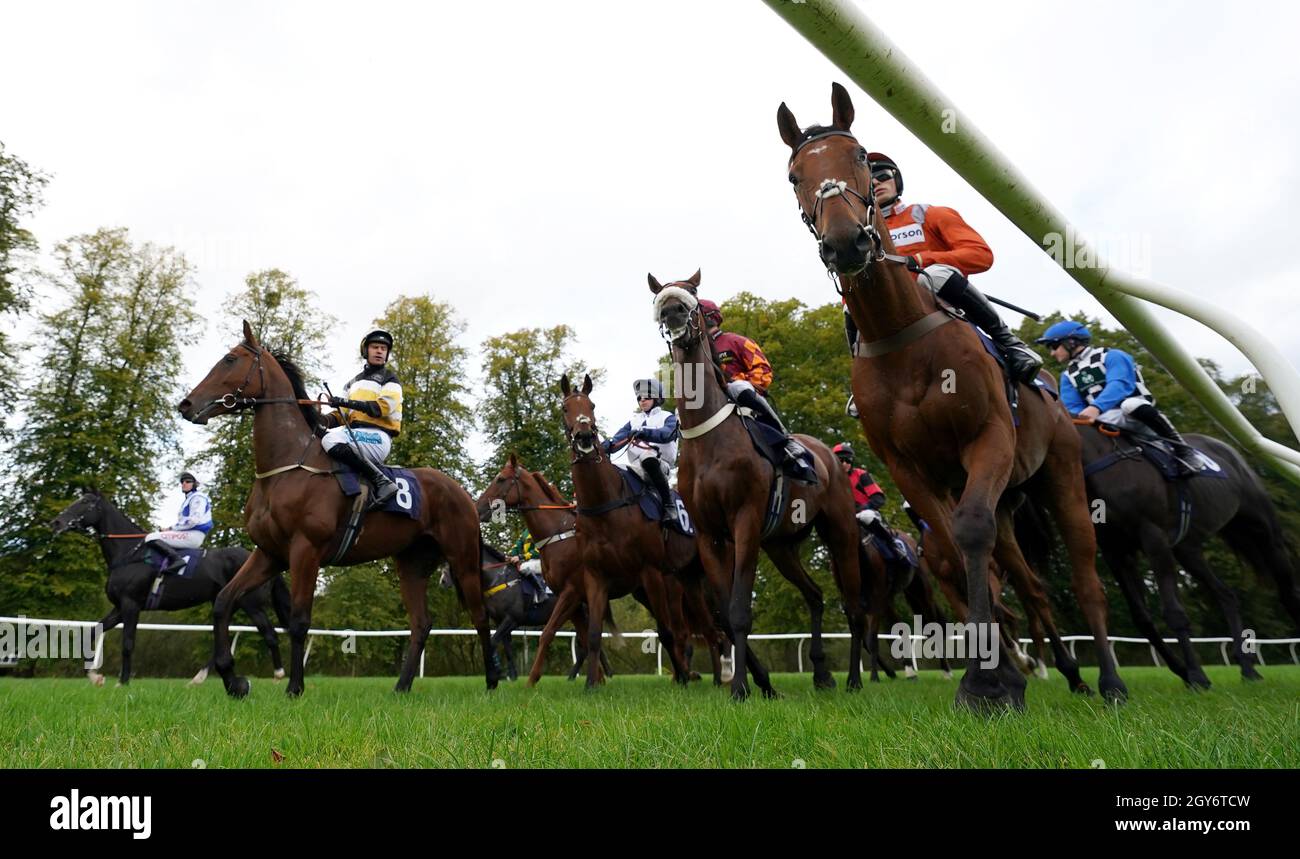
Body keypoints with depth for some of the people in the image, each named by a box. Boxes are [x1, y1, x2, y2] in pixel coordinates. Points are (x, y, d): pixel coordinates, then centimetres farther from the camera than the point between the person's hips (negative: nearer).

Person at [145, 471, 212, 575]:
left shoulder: (197, 497, -5)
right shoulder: (188, 500, 26)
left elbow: (193, 521, -17)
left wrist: (172, 528, -11)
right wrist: (171, 529, 7)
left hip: (194, 535, -10)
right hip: (188, 534, 10)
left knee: (151, 538, -21)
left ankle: (176, 559, -36)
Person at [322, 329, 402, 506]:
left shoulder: (389, 379, 8)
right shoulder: (353, 382, 29)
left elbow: (384, 406, -11)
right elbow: (343, 414, 22)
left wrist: (347, 402, -19)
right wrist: (326, 420, -2)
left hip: (376, 435, -8)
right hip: (355, 434, 8)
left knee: (332, 440, -32)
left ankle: (382, 482, -32)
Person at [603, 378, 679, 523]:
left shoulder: (667, 417, 14)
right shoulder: (634, 420, 28)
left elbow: (666, 434, -10)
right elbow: (619, 437, 10)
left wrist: (645, 433, -29)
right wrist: (606, 446, -13)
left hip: (660, 466, -5)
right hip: (637, 469, 5)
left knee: (647, 456, -39)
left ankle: (669, 506, -33)